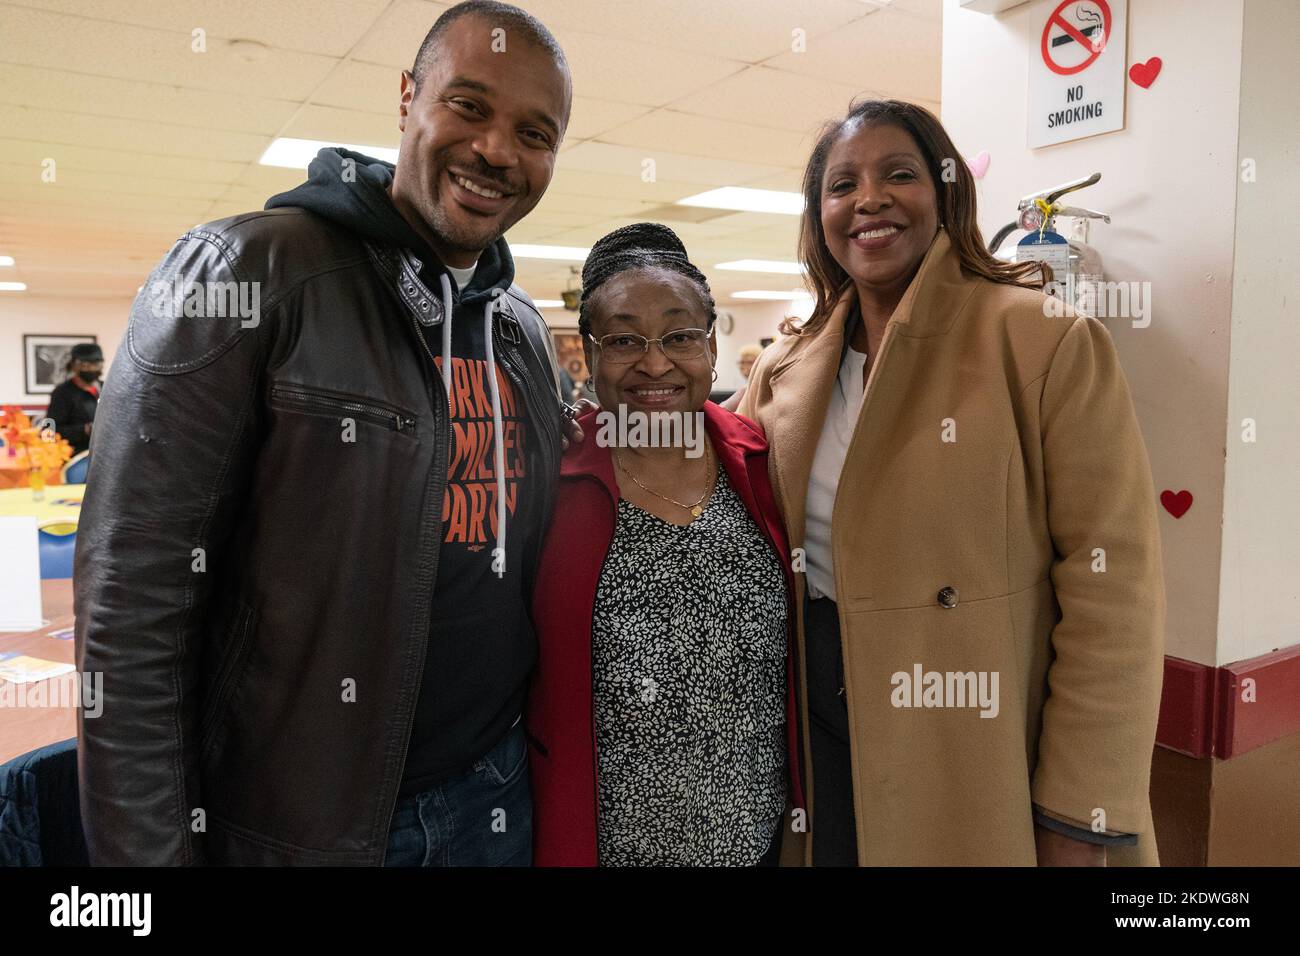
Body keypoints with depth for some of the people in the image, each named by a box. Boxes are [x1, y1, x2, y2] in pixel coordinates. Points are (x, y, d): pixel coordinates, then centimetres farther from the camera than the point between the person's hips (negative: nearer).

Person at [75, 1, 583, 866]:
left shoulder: (527, 331, 5)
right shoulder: (247, 272, -14)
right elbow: (132, 602, -15)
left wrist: (551, 758, 12)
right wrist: (146, 848, -15)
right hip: (291, 822, -5)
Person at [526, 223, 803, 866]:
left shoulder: (761, 469, -4)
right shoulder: (554, 490, -12)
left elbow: (806, 658, 4)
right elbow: (539, 701, -7)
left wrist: (806, 810, 4)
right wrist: (562, 852, -6)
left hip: (759, 836, 3)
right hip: (608, 842, -2)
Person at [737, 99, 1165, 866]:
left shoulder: (1049, 342, -13)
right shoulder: (788, 365, 3)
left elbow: (1111, 590, -15)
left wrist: (1080, 818, -14)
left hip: (971, 750, -4)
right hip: (818, 720, 5)